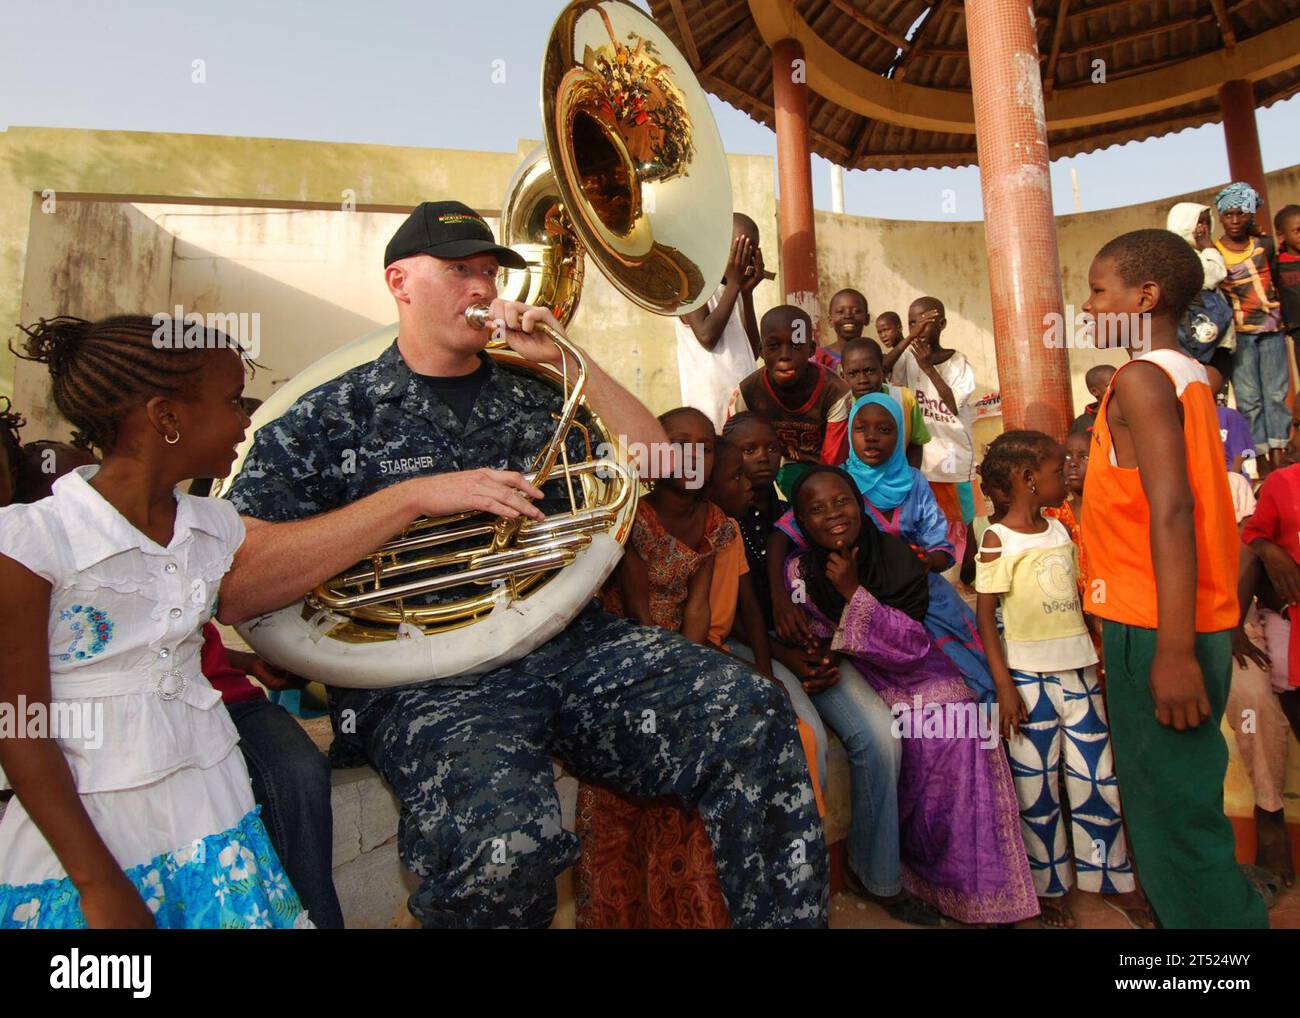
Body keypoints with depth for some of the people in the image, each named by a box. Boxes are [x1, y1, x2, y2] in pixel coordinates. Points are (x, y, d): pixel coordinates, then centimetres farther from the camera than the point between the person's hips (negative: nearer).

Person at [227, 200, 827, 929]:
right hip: (427, 677, -3)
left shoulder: (531, 400, 20)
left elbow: (654, 459, 16)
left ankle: (789, 917, 0)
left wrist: (566, 356, 10)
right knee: (509, 842, -34)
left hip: (572, 642, 4)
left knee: (752, 712, -21)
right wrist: (412, 496, -13)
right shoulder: (330, 418, 8)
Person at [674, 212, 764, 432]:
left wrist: (747, 292, 5)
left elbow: (753, 351, 11)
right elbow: (707, 336, -16)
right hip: (711, 402, -6)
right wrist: (733, 283, -8)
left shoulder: (735, 290, 18)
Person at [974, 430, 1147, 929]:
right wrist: (1004, 687, -16)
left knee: (1097, 778, 12)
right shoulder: (998, 541, -10)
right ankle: (1049, 888, 21)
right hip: (1029, 676, -6)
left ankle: (1112, 880, 28)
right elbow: (985, 617, -12)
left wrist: (1101, 659, 13)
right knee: (1038, 787, 5)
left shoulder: (1061, 531, 9)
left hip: (1078, 669, 6)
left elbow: (1077, 598, 15)